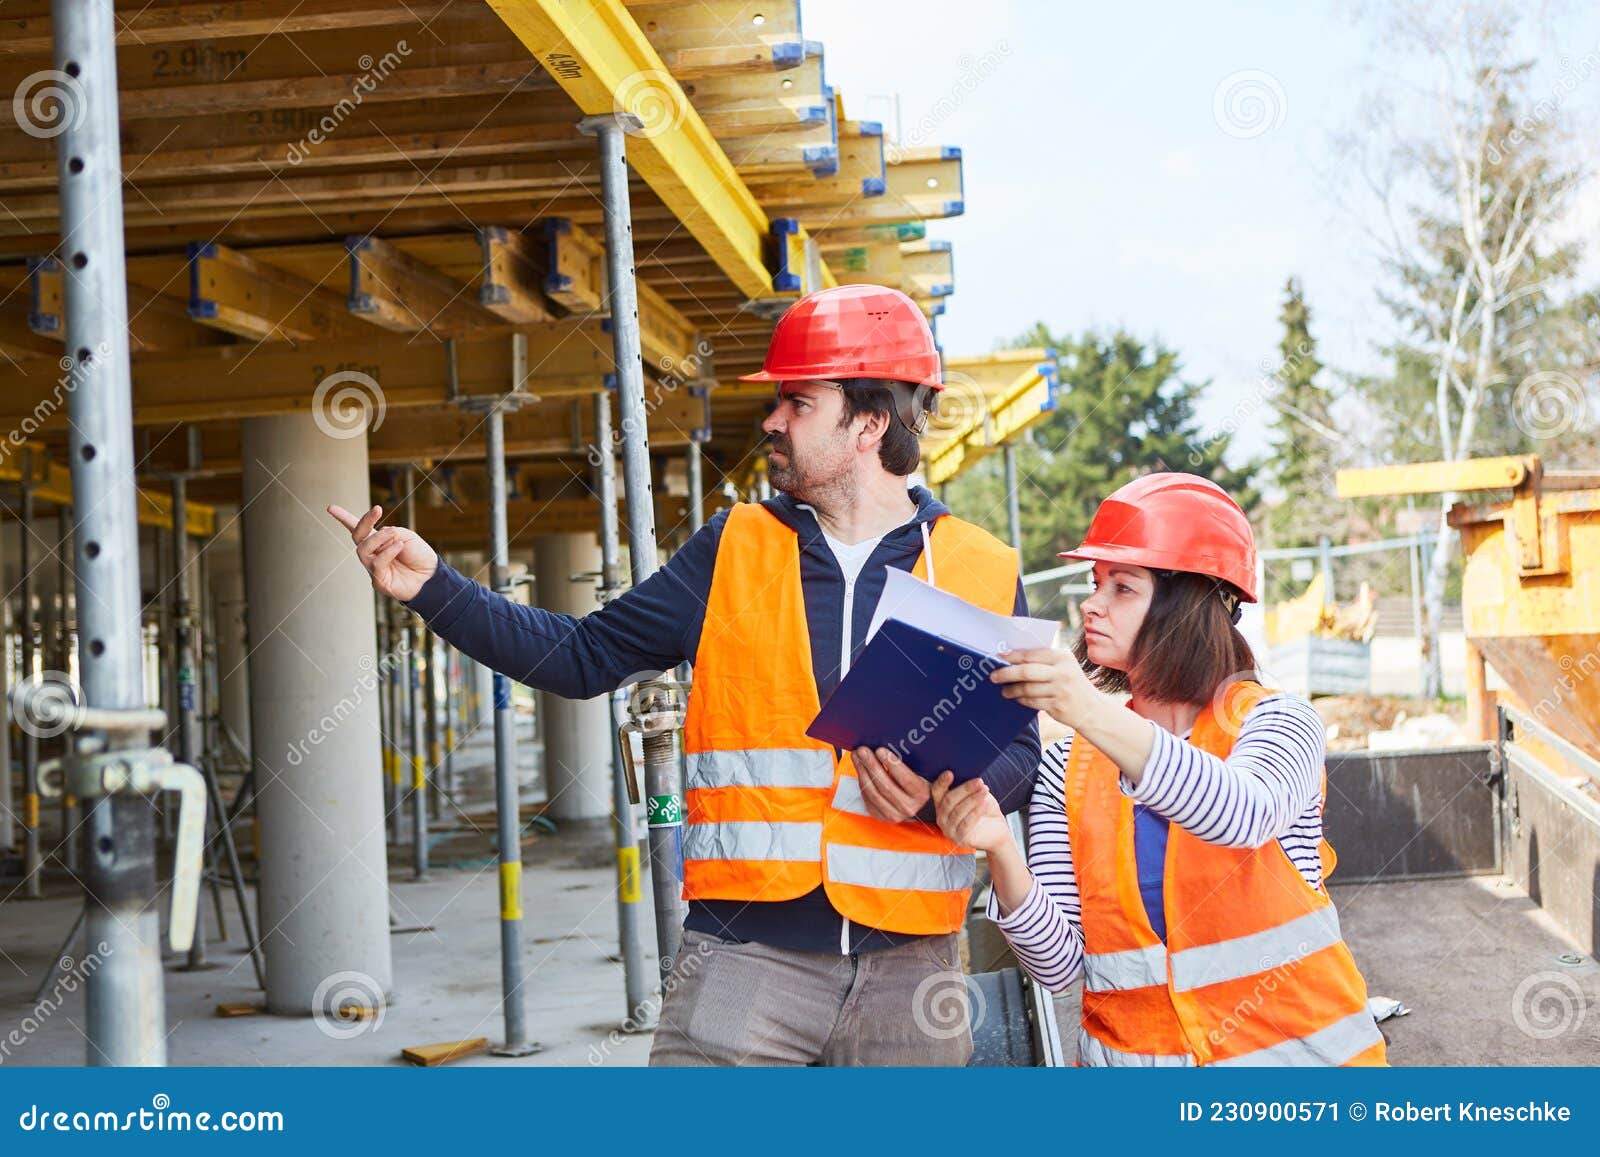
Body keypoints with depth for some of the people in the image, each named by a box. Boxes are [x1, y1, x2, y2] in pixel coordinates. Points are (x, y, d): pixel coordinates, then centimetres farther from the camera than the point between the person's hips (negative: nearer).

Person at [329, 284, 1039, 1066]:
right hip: (745, 949, 0)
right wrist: (433, 589, 2)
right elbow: (583, 657, 9)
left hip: (908, 969, 1)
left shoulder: (984, 574, 5)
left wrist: (940, 793, -14)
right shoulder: (736, 549, 8)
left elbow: (1018, 752, 6)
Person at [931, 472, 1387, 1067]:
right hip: (1130, 1049, 2)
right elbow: (1059, 965, 1)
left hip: (1291, 1046, -2)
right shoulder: (1067, 768, 9)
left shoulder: (1276, 722, 3)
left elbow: (1245, 816, -22)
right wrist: (1000, 851, -17)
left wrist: (1094, 716, -34)